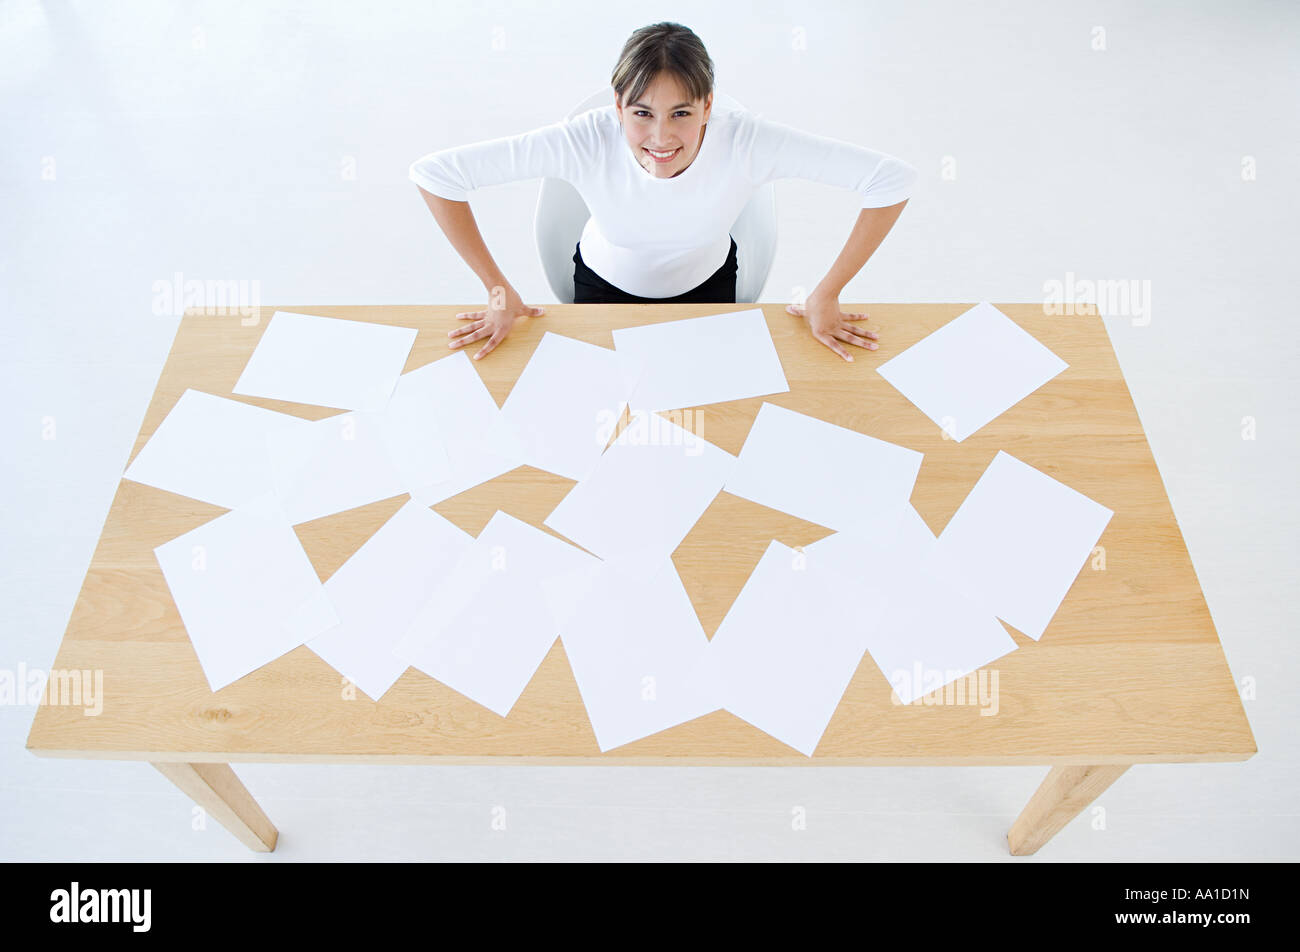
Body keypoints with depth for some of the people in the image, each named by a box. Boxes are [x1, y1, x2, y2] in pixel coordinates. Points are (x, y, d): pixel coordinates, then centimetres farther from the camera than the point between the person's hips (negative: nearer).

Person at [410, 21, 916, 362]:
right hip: (605, 285, 0)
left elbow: (892, 179, -34)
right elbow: (435, 172, -34)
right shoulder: (587, 141, -38)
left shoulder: (745, 141, -37)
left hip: (707, 282, 1)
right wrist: (498, 291, -28)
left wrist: (826, 296, -27)